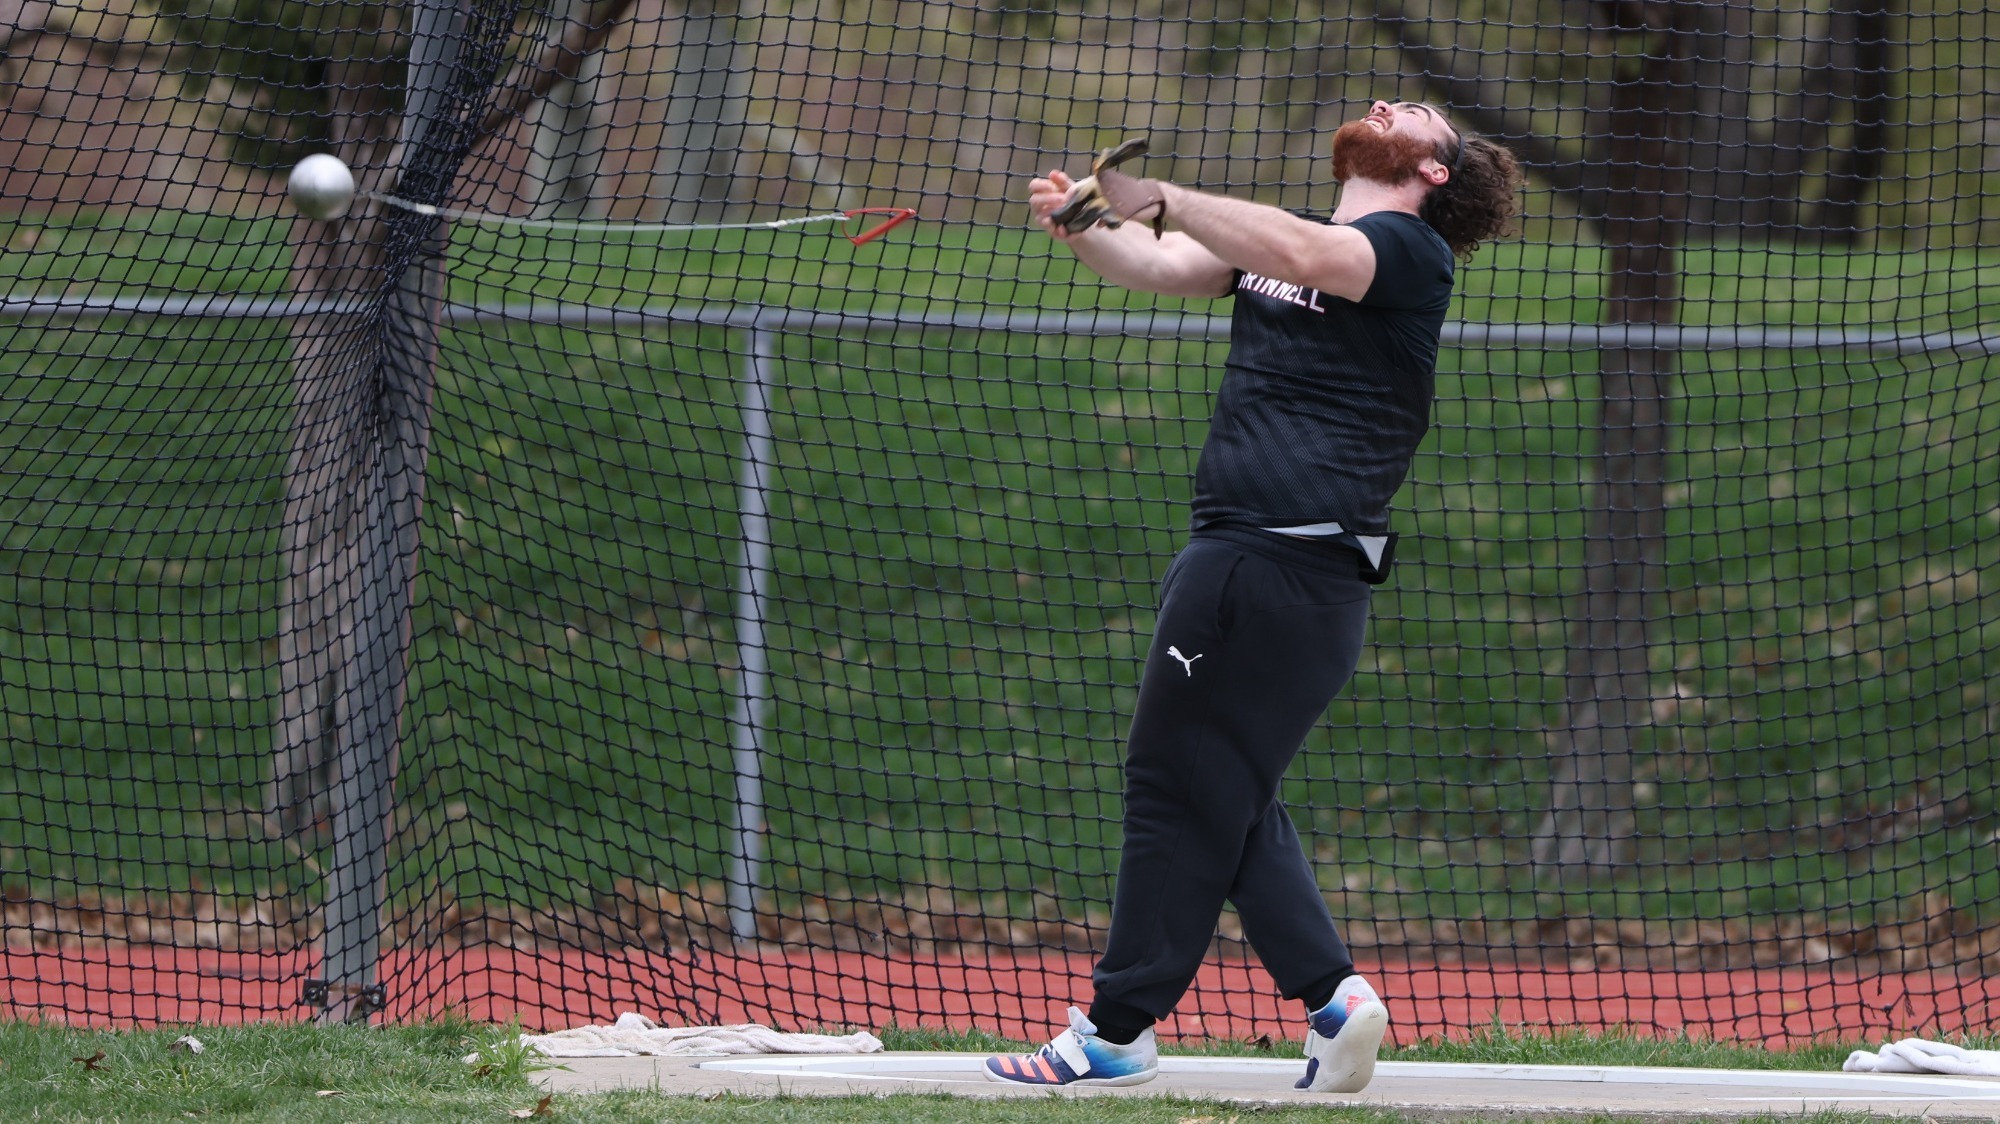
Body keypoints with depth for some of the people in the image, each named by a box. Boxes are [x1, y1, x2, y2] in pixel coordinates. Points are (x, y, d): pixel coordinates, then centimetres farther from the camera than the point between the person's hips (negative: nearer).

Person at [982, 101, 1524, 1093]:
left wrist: (1156, 197, -30)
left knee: (1179, 784, -5)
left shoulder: (1412, 251, -5)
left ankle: (1117, 1030, 0)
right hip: (1235, 553, 9)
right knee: (1222, 795, 9)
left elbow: (1298, 253, -24)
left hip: (1294, 567, -9)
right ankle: (1331, 995, 10)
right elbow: (1158, 265, 9)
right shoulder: (1273, 241, 22)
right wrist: (1083, 228, -12)